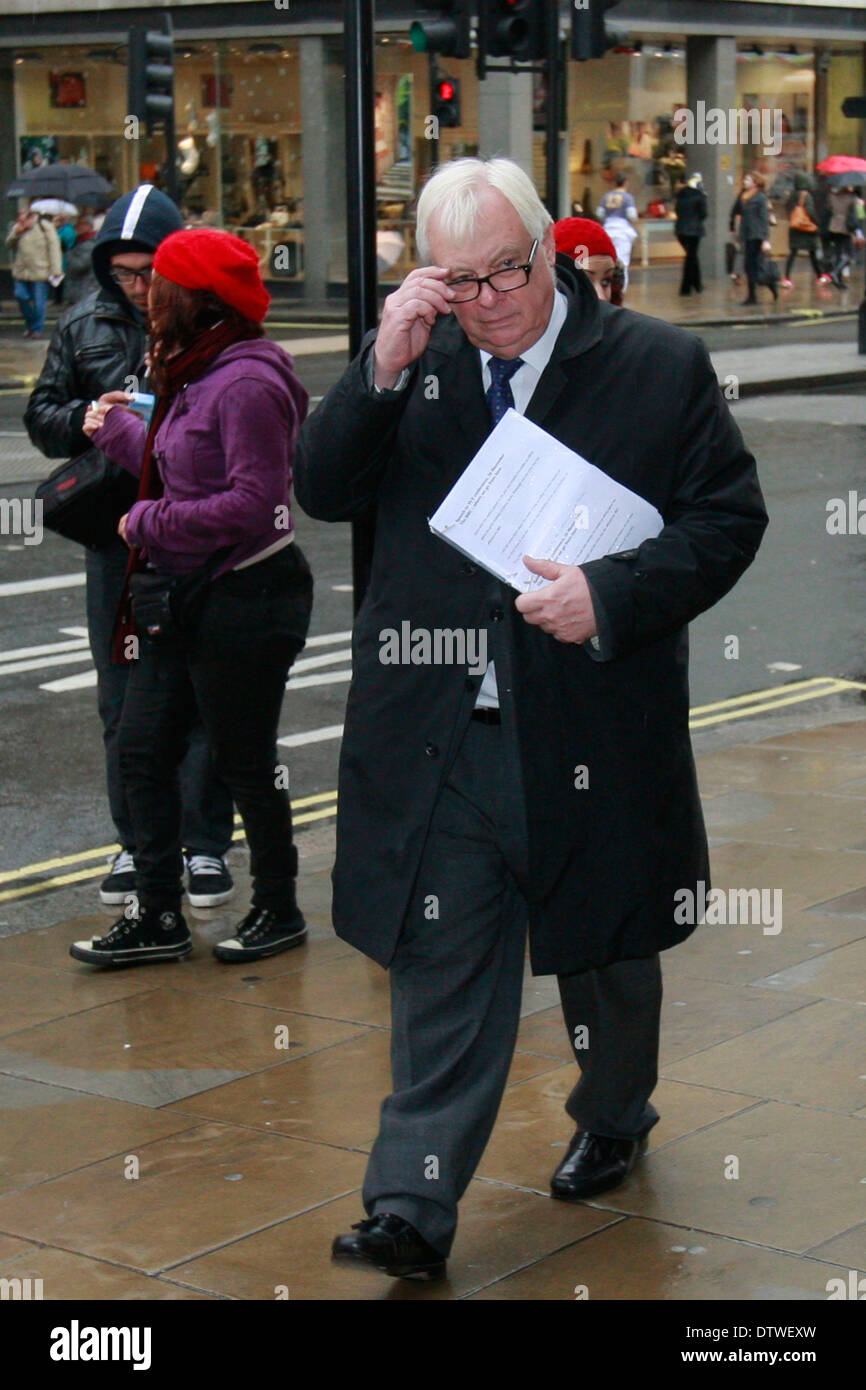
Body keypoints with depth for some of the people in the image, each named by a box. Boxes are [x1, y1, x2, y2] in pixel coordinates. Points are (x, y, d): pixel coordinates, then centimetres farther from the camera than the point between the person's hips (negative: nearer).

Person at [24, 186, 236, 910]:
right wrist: (86, 420, -9)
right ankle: (138, 843, 20)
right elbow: (41, 417, 12)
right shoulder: (84, 324, 9)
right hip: (115, 532, 4)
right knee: (123, 698, 9)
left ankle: (206, 845, 13)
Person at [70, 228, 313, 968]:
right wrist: (117, 429, 24)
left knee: (245, 761, 5)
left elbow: (253, 504, -26)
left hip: (247, 601, -10)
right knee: (144, 748, 10)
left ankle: (279, 909, 24)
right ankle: (158, 916, 19)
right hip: (187, 596, 10)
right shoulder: (195, 376, 8)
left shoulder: (247, 385, -21)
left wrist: (152, 522, -19)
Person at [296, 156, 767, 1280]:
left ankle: (613, 1120, 44)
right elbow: (323, 491, -1)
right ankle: (414, 1207, 1)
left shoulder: (659, 365, -4)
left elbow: (728, 515, -4)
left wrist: (613, 598, -18)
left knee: (608, 953, 19)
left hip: (593, 726, 0)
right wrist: (383, 368, -15)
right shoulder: (412, 367, 4)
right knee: (442, 966, -1)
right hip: (441, 738, 1)